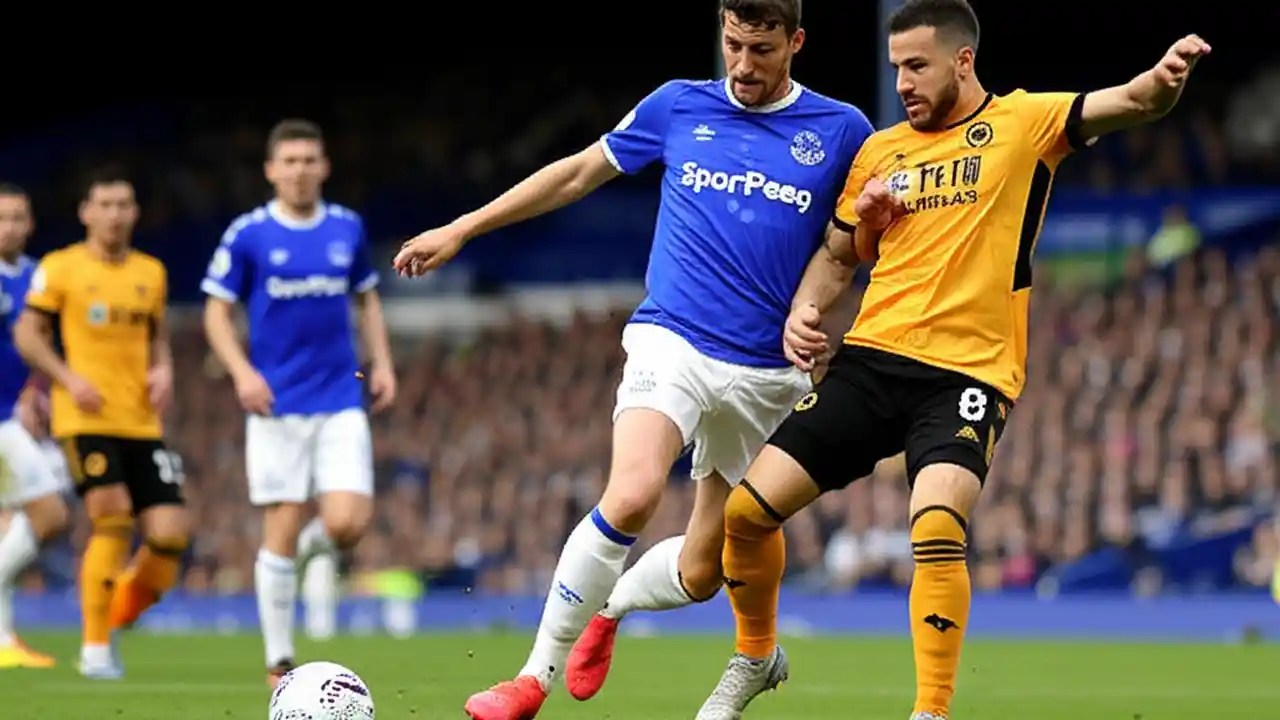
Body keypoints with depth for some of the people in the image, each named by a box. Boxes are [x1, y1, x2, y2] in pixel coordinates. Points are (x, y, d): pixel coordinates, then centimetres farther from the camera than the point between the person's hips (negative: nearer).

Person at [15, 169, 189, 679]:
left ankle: (124, 606, 19)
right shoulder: (59, 268, 0)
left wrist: (163, 371, 3)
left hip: (142, 422, 5)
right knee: (113, 519, -18)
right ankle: (95, 647, -7)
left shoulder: (151, 272, 14)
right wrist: (69, 378, -12)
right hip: (85, 419, -5)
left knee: (170, 531, -8)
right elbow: (27, 334, 1)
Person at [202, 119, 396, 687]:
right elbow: (217, 312, 1)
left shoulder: (347, 229, 7)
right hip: (277, 405, -2)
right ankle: (279, 662, 7)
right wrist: (242, 372, -14)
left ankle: (317, 548, 25)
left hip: (341, 403, 2)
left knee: (348, 523, -13)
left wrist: (382, 363, 7)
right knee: (281, 532, -4)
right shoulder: (247, 235, -3)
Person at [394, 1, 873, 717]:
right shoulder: (679, 107, 5)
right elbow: (579, 173, 15)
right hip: (671, 340, -1)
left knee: (700, 573, 4)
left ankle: (609, 606, 39)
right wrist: (461, 229, 15)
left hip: (767, 374, 1)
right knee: (633, 495, -29)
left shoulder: (841, 131, 2)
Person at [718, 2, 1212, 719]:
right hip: (870, 360, 5)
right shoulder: (880, 151, 14)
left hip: (968, 373, -5)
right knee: (747, 510, 1)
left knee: (937, 529, -28)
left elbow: (1126, 103, -14)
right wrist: (804, 312, 5)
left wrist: (1164, 79, -37)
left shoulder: (1023, 123, 1)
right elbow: (839, 254, 26)